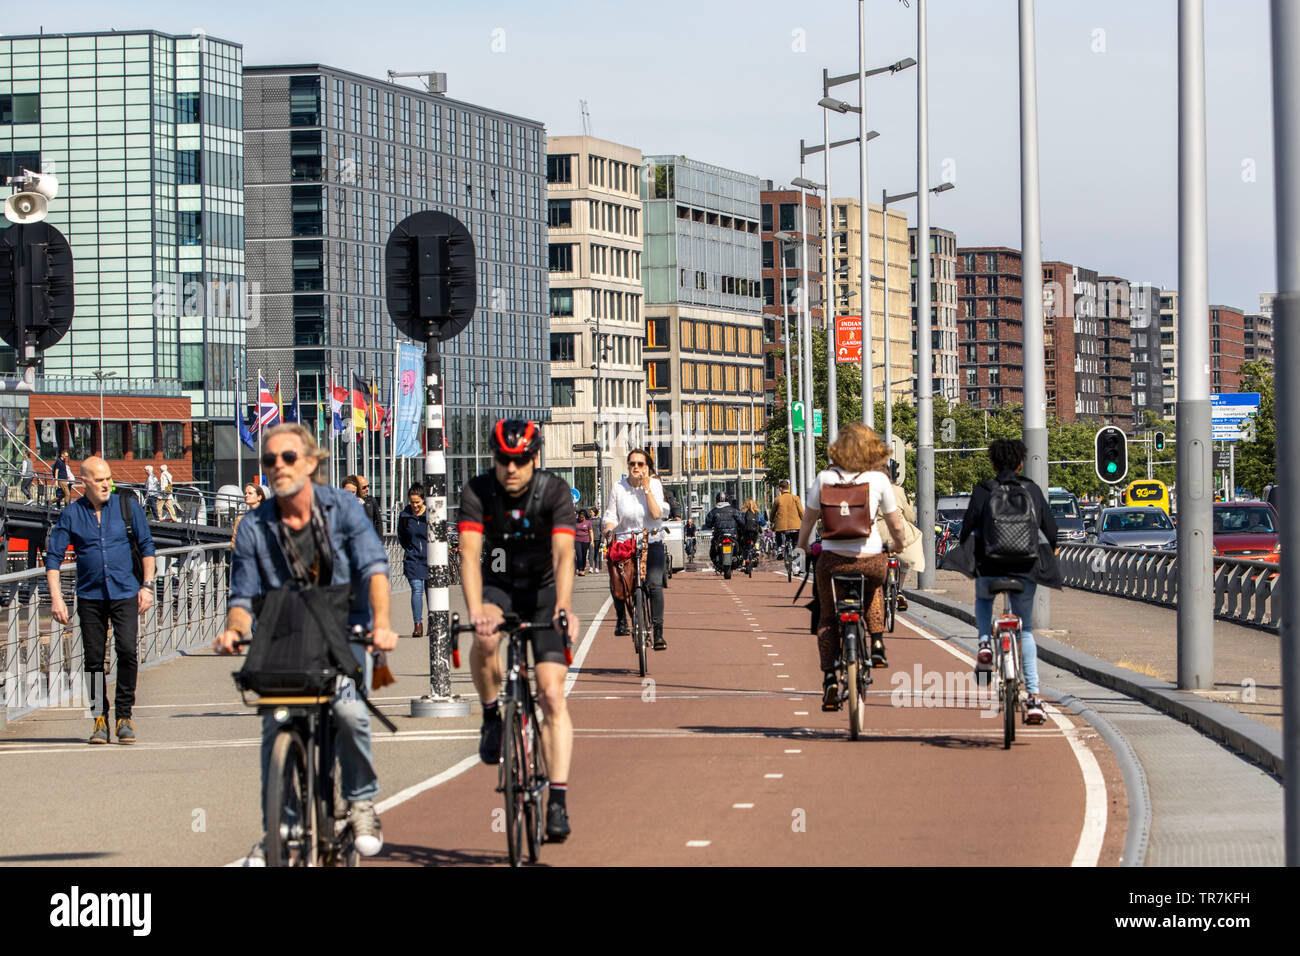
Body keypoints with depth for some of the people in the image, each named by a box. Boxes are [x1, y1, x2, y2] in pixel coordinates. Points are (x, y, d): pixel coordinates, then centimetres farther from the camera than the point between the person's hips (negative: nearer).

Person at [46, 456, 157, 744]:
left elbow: (146, 546, 9)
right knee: (94, 656, 0)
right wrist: (56, 597, -5)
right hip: (90, 595, 1)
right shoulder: (71, 515, 3)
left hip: (125, 593, -1)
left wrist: (147, 585, 1)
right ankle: (100, 718, 11)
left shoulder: (128, 507, 3)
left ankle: (124, 716, -4)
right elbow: (53, 556, 3)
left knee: (127, 649, -15)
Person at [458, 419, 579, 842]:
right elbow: (470, 553, -29)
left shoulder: (555, 490, -21)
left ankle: (558, 801, -12)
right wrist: (475, 610, -45)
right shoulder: (477, 491, -19)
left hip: (544, 589, -1)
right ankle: (492, 715, -8)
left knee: (552, 695, -12)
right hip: (498, 587, 1)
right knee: (485, 638, -36)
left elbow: (564, 553, -32)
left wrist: (564, 606, -49)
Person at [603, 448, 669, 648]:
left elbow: (657, 514, -12)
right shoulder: (618, 488, 2)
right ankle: (621, 619, 17)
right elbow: (611, 516, 5)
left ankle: (658, 632, -13)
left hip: (652, 543, -1)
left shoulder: (655, 485, 0)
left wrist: (646, 488, -13)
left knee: (654, 584, -18)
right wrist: (609, 530, -16)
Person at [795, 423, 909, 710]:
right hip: (870, 557, 0)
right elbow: (896, 525, 3)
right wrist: (900, 546, 25)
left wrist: (802, 546, 25)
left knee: (827, 618, 18)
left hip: (832, 558, 0)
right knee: (874, 589, 36)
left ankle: (829, 677, 3)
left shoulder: (825, 478, -1)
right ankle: (877, 643, 20)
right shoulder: (878, 479, -1)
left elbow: (809, 518, 6)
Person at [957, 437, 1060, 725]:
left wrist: (964, 546, 17)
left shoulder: (983, 491, -1)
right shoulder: (1032, 491, 5)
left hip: (990, 566, -1)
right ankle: (1033, 696, 0)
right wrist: (1051, 549, 29)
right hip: (1026, 570, 1)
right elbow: (1050, 527, 8)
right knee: (1025, 630, 12)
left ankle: (985, 643, 7)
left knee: (983, 599, 35)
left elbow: (968, 524, -5)